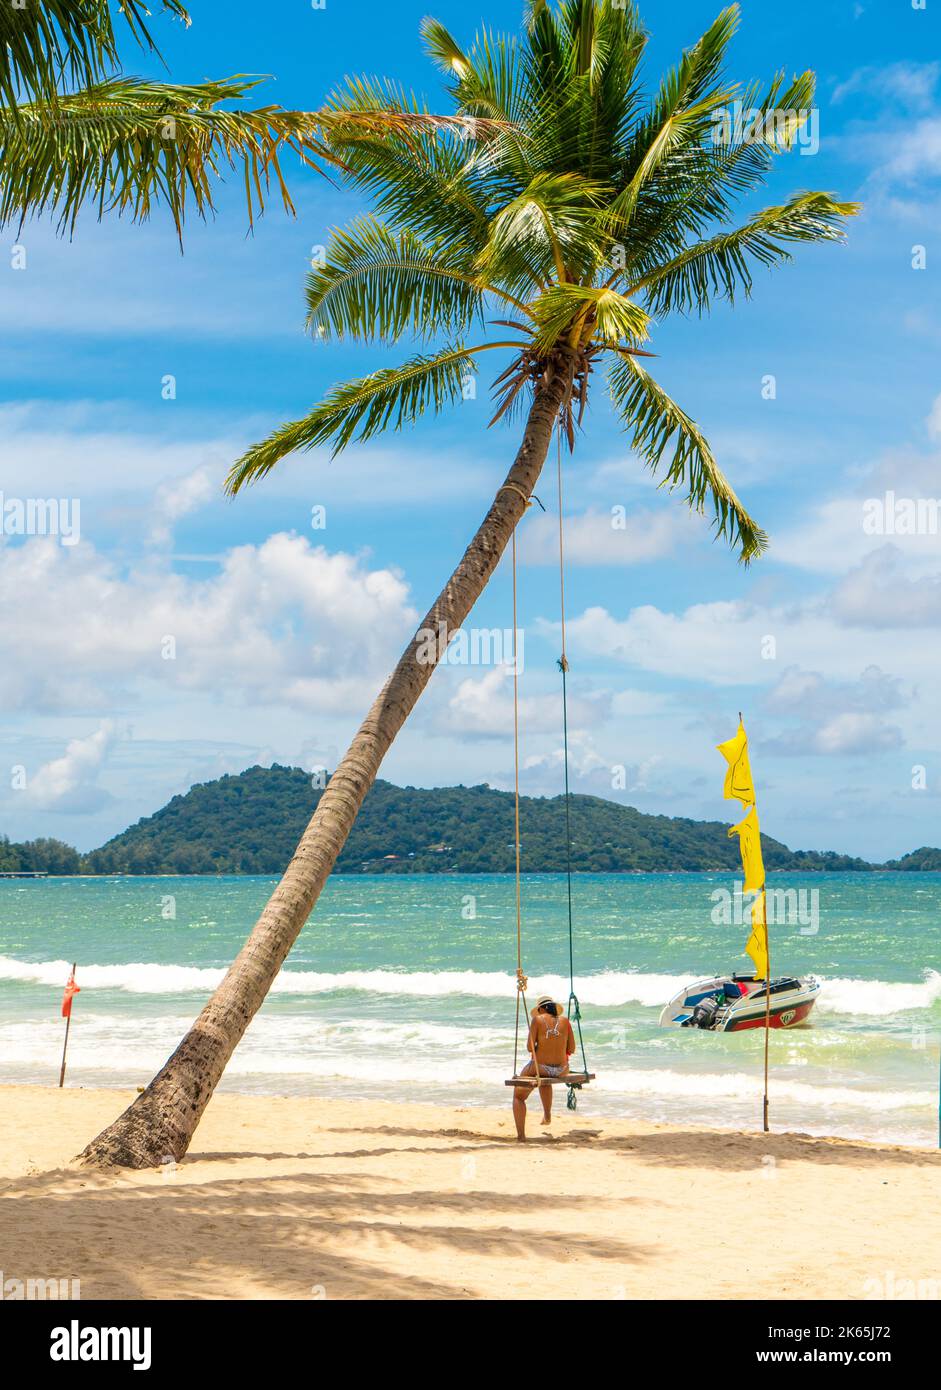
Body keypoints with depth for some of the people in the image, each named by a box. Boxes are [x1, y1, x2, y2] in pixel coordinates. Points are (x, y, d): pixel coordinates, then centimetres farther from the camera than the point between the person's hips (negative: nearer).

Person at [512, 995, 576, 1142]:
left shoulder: (538, 1019, -6)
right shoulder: (564, 1020, 4)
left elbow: (530, 1048, -10)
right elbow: (571, 1049, 6)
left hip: (539, 1066, -4)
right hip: (561, 1070, 4)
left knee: (518, 1095, 18)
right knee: (546, 1080, 42)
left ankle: (521, 1136, 5)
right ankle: (547, 1116, 48)